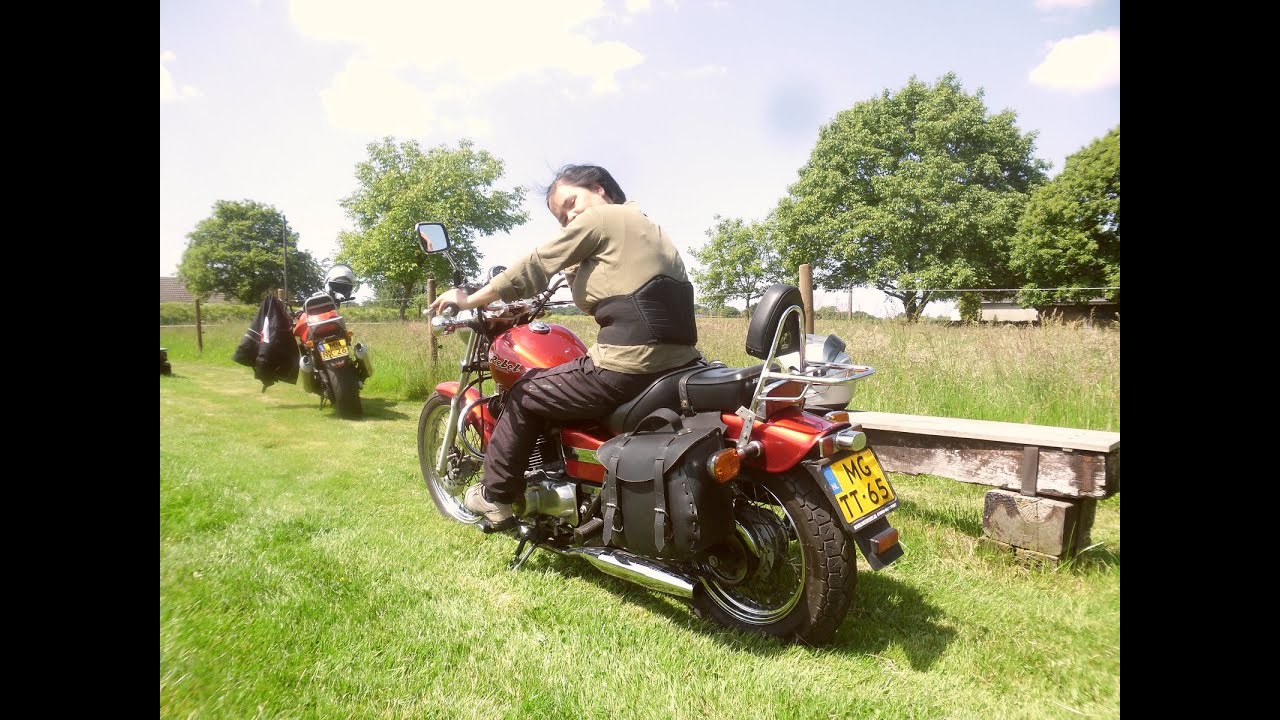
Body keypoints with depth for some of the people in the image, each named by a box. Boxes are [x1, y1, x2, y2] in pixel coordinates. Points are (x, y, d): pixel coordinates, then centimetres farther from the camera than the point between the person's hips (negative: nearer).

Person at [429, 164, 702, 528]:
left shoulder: (598, 217, -1)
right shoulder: (647, 226, 25)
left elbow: (535, 267, 1)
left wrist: (469, 300, 10)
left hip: (630, 364, -10)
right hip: (679, 361, 10)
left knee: (526, 394, 11)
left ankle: (495, 498, 24)